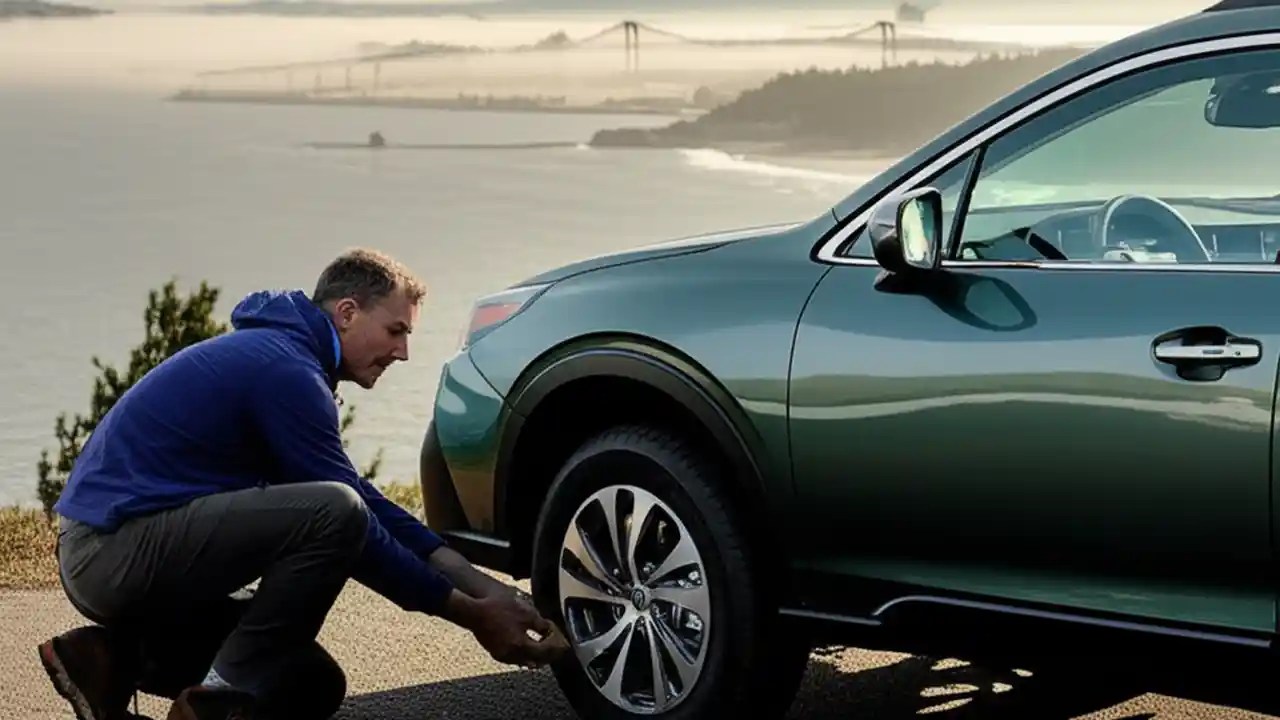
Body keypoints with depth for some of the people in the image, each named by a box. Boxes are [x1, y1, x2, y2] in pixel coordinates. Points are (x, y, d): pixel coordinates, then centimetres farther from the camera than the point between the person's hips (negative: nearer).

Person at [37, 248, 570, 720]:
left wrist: (473, 582, 10)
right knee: (333, 513, -25)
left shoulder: (279, 354, 17)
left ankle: (120, 659, 7)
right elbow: (351, 518, -15)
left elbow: (365, 501, 17)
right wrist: (469, 613, -8)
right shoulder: (285, 370, -15)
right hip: (118, 550, -11)